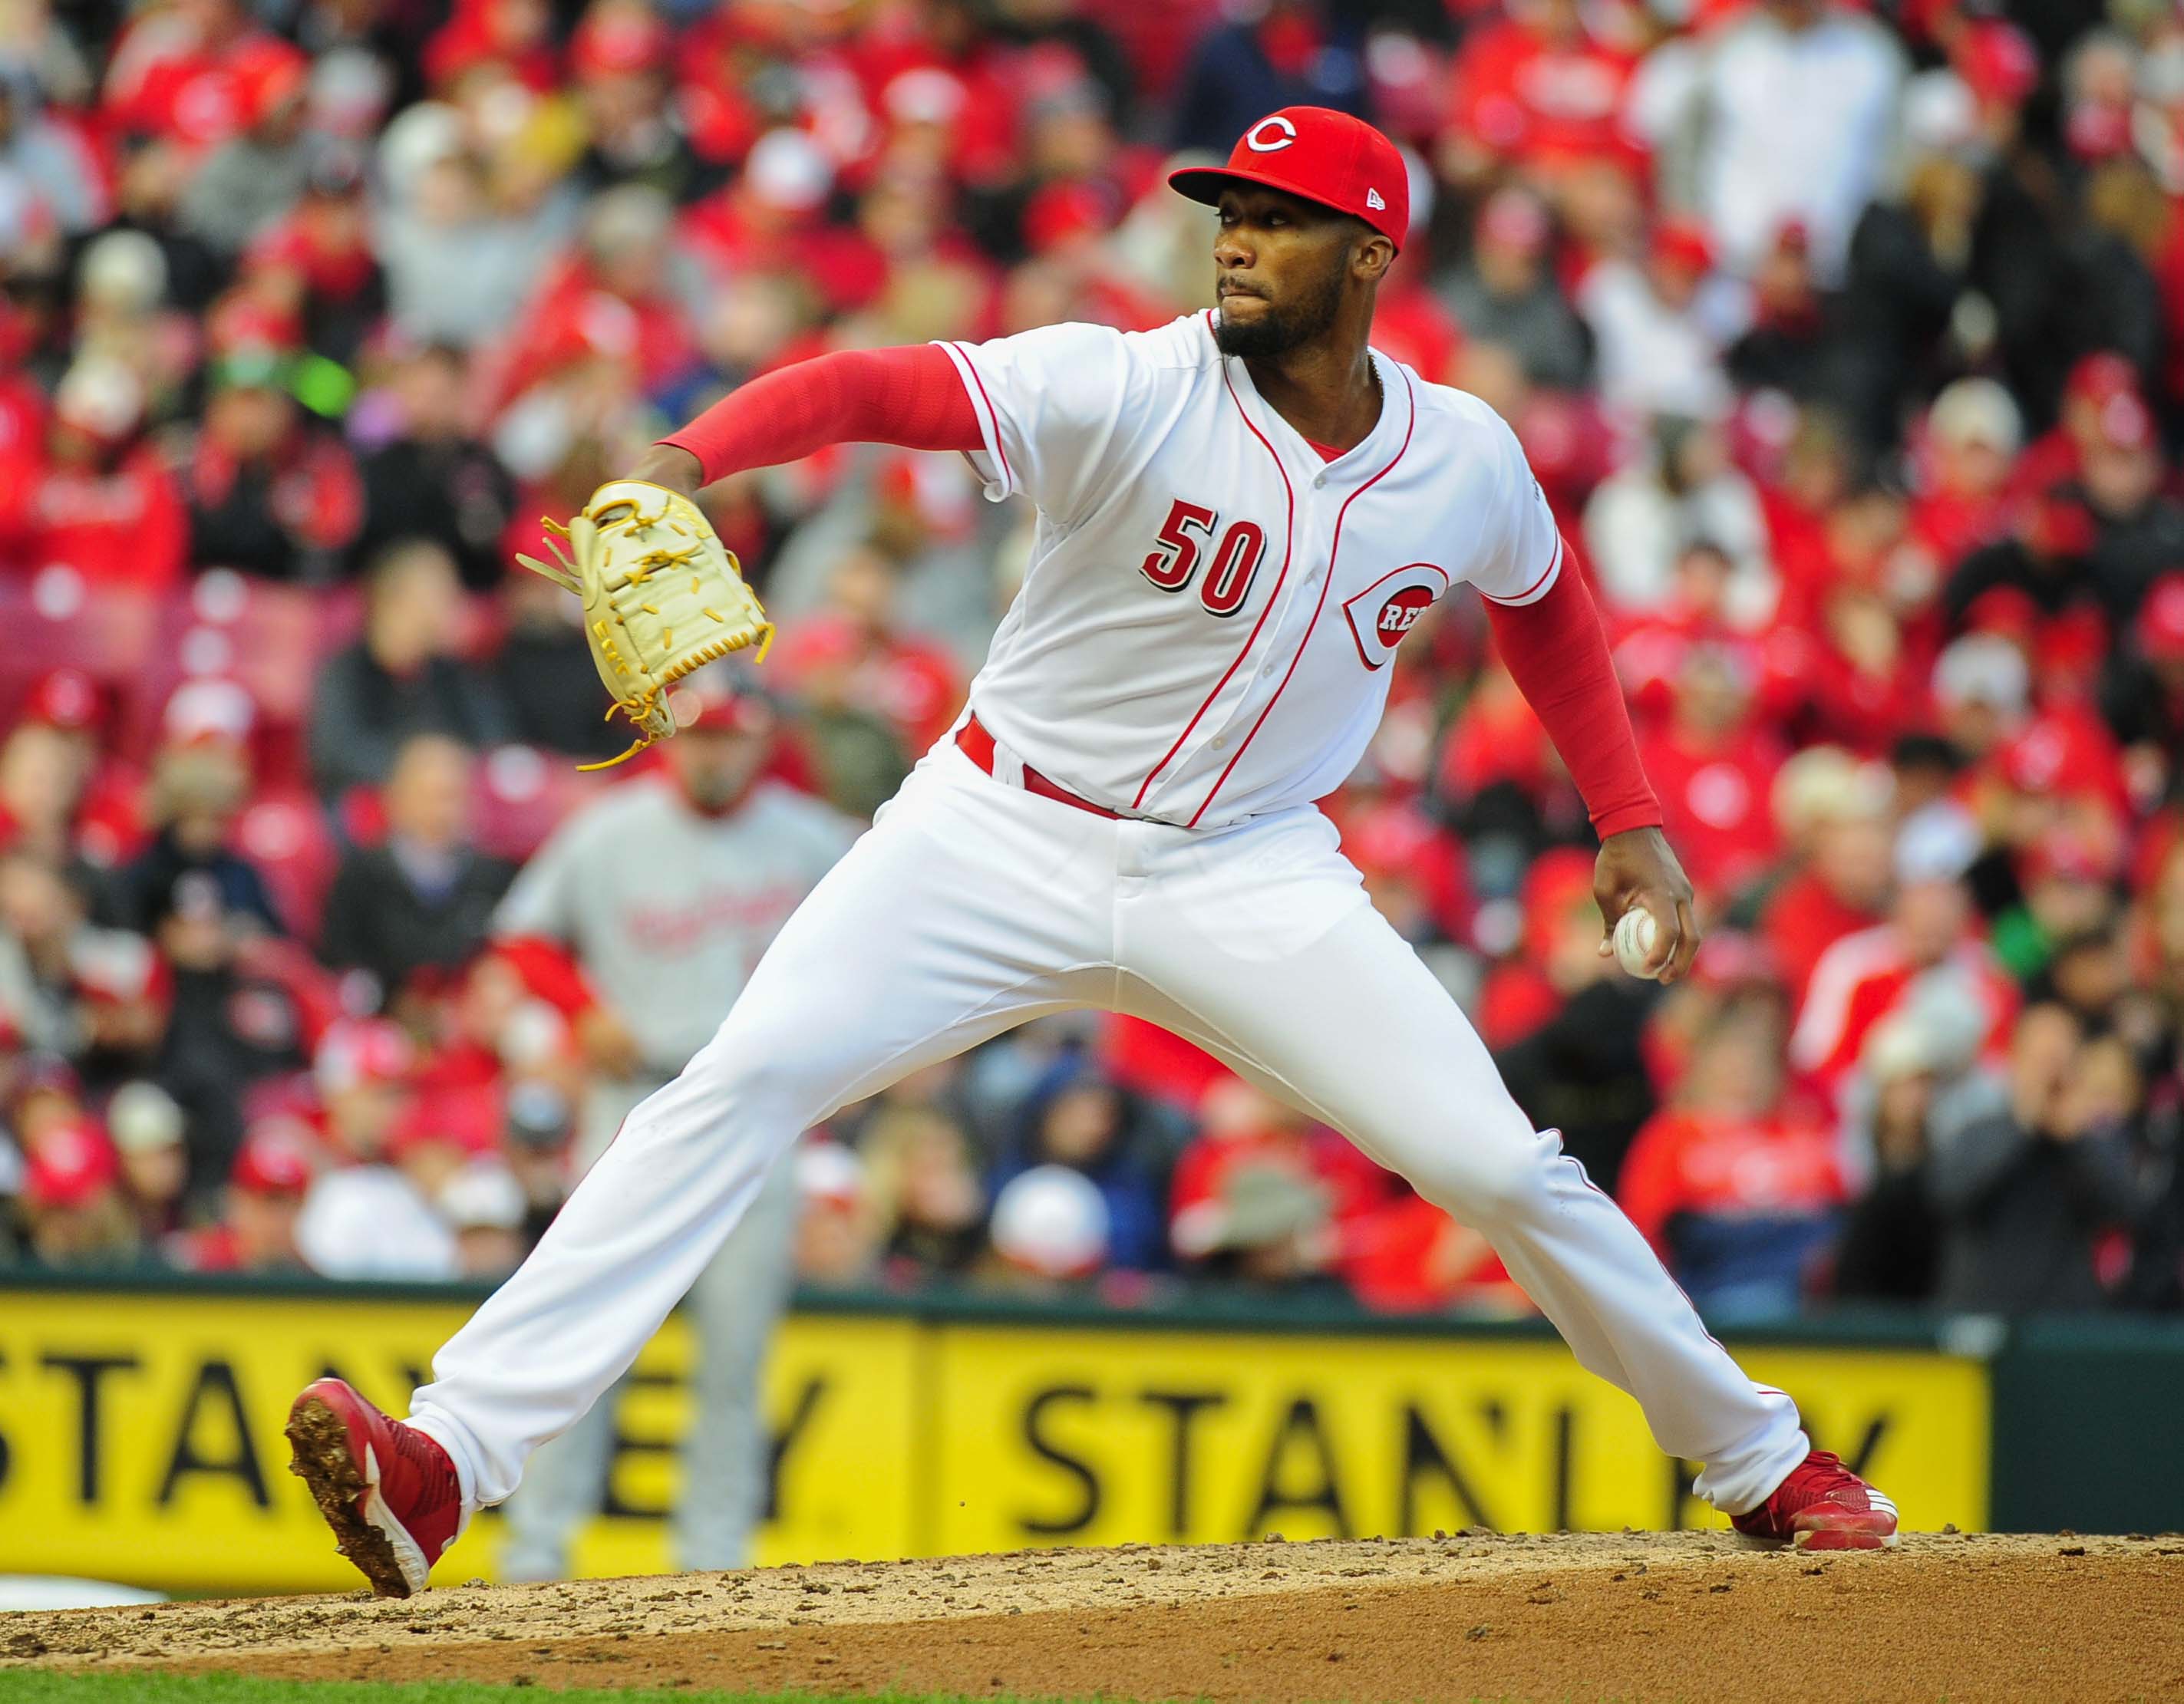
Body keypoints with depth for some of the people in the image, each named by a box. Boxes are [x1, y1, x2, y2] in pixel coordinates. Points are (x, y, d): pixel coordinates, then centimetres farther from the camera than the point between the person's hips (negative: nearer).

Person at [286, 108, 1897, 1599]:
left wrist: (1631, 824, 15)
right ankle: (450, 1460, -25)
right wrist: (684, 461, -47)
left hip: (1250, 876, 2)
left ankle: (1760, 1463, 19)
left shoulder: (1464, 458, -3)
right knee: (738, 1086, -19)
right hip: (1006, 839, -2)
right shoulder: (1130, 393, -16)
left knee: (1500, 1166, -6)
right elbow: (870, 385, -29)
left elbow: (1546, 605, 20)